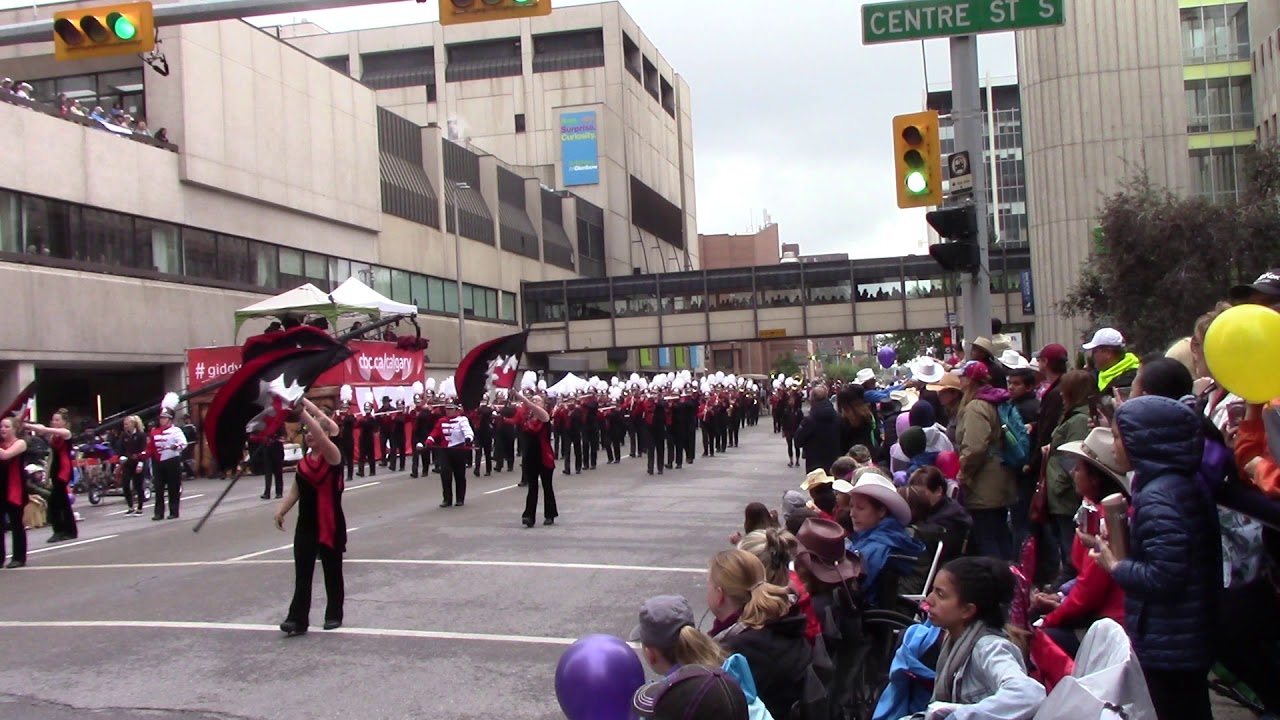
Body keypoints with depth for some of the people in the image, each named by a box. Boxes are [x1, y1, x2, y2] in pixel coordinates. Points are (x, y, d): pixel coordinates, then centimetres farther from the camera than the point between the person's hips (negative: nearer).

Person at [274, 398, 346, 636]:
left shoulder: (333, 456, -11)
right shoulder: (303, 462, 9)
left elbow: (320, 435, -28)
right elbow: (295, 490, 12)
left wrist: (302, 411, -31)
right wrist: (281, 511, -1)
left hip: (331, 524, -5)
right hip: (306, 524, 5)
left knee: (332, 571, 8)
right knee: (302, 572, 0)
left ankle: (334, 615, 21)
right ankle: (297, 619, -1)